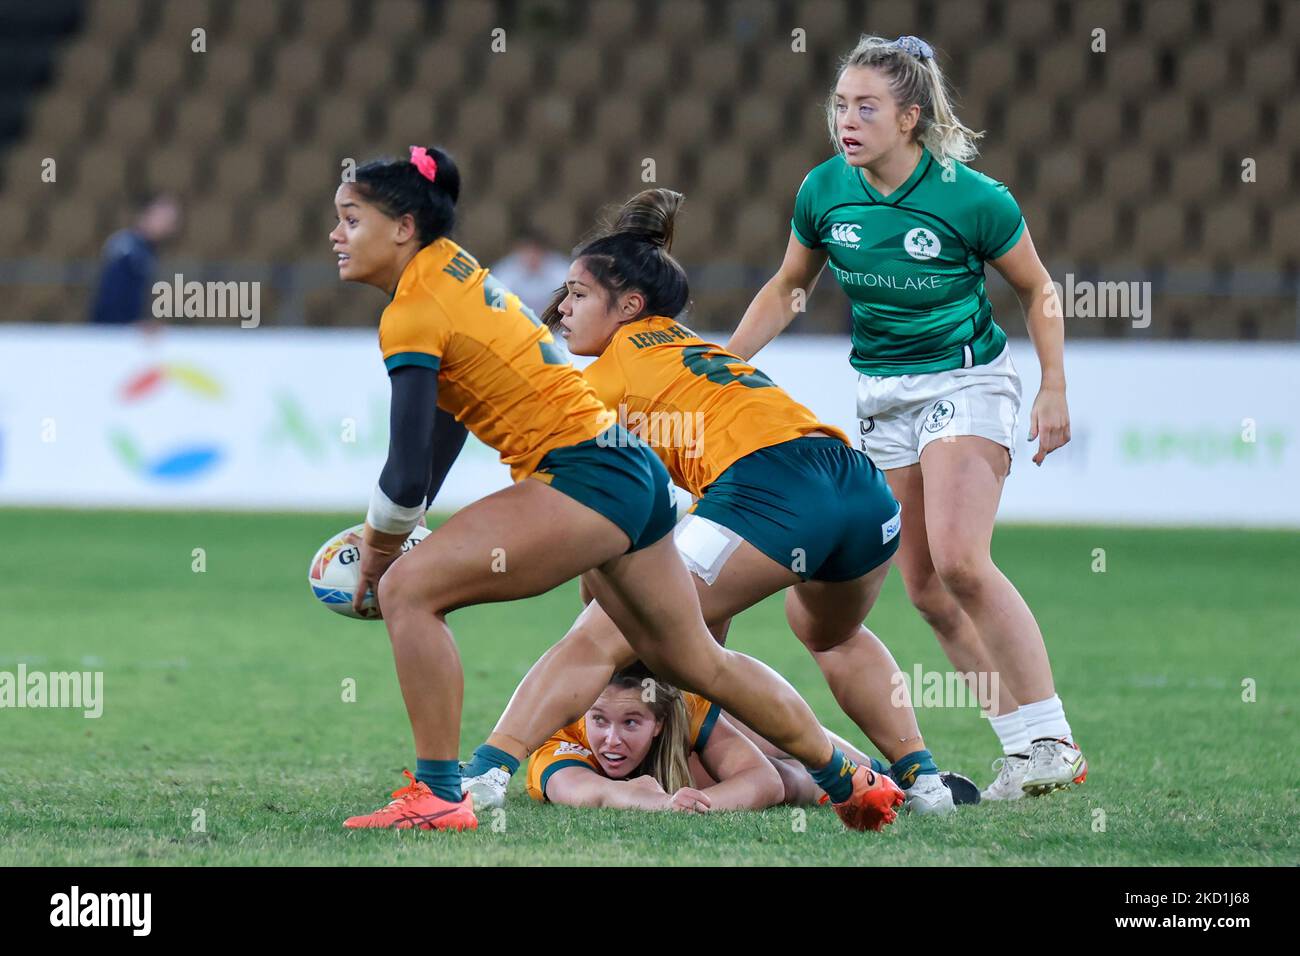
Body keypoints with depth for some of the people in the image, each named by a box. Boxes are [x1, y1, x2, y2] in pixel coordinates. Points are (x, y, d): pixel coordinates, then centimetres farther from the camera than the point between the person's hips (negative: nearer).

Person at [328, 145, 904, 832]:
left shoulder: (414, 313, -15)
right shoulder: (453, 270, 13)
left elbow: (408, 473, -18)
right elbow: (443, 418, 21)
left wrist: (379, 542, 1)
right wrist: (391, 531, 16)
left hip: (585, 478, -10)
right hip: (631, 473, 10)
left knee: (408, 589, -16)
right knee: (697, 663, 23)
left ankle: (437, 795, -16)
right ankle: (851, 781, 36)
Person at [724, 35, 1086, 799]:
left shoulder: (972, 199, -18)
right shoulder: (824, 193, -6)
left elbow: (1039, 290, -3)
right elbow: (788, 290, 11)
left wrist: (1054, 390, -8)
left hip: (967, 381, -6)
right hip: (883, 392, 6)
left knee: (958, 559, -21)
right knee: (923, 585, 2)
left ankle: (1052, 742, -16)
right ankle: (1023, 743, 9)